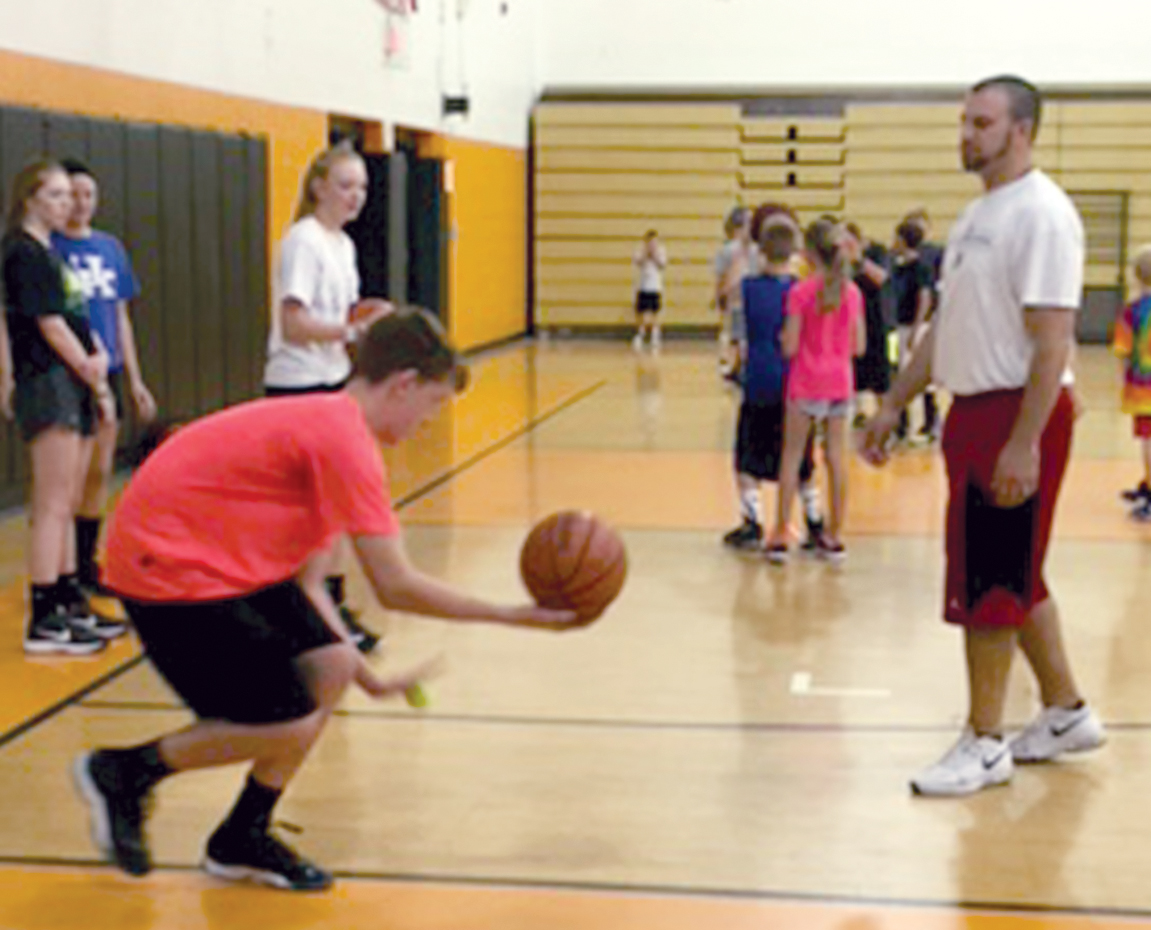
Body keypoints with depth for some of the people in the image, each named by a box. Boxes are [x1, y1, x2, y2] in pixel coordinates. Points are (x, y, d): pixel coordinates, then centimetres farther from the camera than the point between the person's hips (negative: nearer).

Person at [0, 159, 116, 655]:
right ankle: (44, 621, -7)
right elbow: (49, 325, -14)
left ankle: (70, 604, 19)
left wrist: (97, 383, 9)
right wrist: (91, 374, -6)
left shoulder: (48, 253, 19)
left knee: (66, 507, 13)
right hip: (47, 385, -9)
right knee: (52, 507, -9)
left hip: (73, 389, 9)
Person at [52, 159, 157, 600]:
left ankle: (86, 564, 22)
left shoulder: (111, 248, 12)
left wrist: (135, 380, 15)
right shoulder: (45, 248, -5)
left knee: (100, 472, 10)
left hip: (105, 372, 6)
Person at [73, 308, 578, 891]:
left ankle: (241, 842, 17)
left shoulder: (321, 424, 13)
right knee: (290, 727, -9)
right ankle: (124, 773, 9)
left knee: (330, 667, 4)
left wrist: (367, 677, 14)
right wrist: (510, 617, -12)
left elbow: (304, 580, 15)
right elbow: (395, 587, -20)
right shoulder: (345, 439, -18)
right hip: (166, 566, -10)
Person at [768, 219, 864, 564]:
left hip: (806, 384, -3)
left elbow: (789, 347, -14)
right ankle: (834, 537, 14)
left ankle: (781, 535, 5)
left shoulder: (801, 292, -12)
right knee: (837, 456, 8)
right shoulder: (852, 292, 0)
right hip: (840, 383, 4)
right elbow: (859, 346, 4)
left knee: (792, 456, 4)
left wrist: (782, 336, 7)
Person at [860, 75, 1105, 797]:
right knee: (1017, 577, 17)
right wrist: (895, 405, 18)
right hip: (977, 412, 9)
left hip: (1019, 415, -9)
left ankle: (985, 744, 8)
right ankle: (1067, 714, 30)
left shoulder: (1041, 214, -15)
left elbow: (1053, 339, -21)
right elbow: (947, 324, 20)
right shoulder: (980, 214, 14)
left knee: (989, 583, -3)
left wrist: (1024, 444, -25)